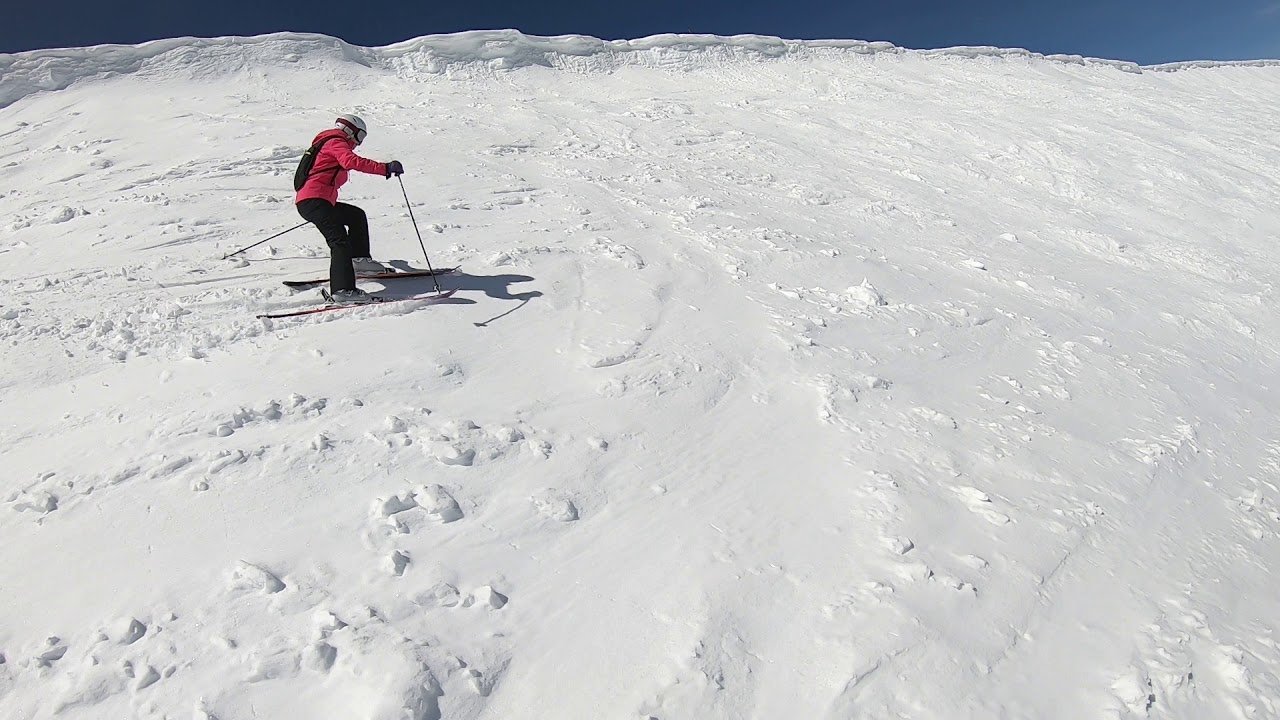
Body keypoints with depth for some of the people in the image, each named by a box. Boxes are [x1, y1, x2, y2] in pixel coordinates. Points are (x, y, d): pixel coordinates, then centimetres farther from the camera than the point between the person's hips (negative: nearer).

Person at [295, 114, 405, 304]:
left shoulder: (330, 144, 29)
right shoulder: (336, 143, -1)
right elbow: (352, 161, -23)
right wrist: (385, 168, -29)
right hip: (314, 201, -10)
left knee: (357, 216, 26)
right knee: (340, 241, -24)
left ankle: (359, 259, 27)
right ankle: (343, 290, -37)